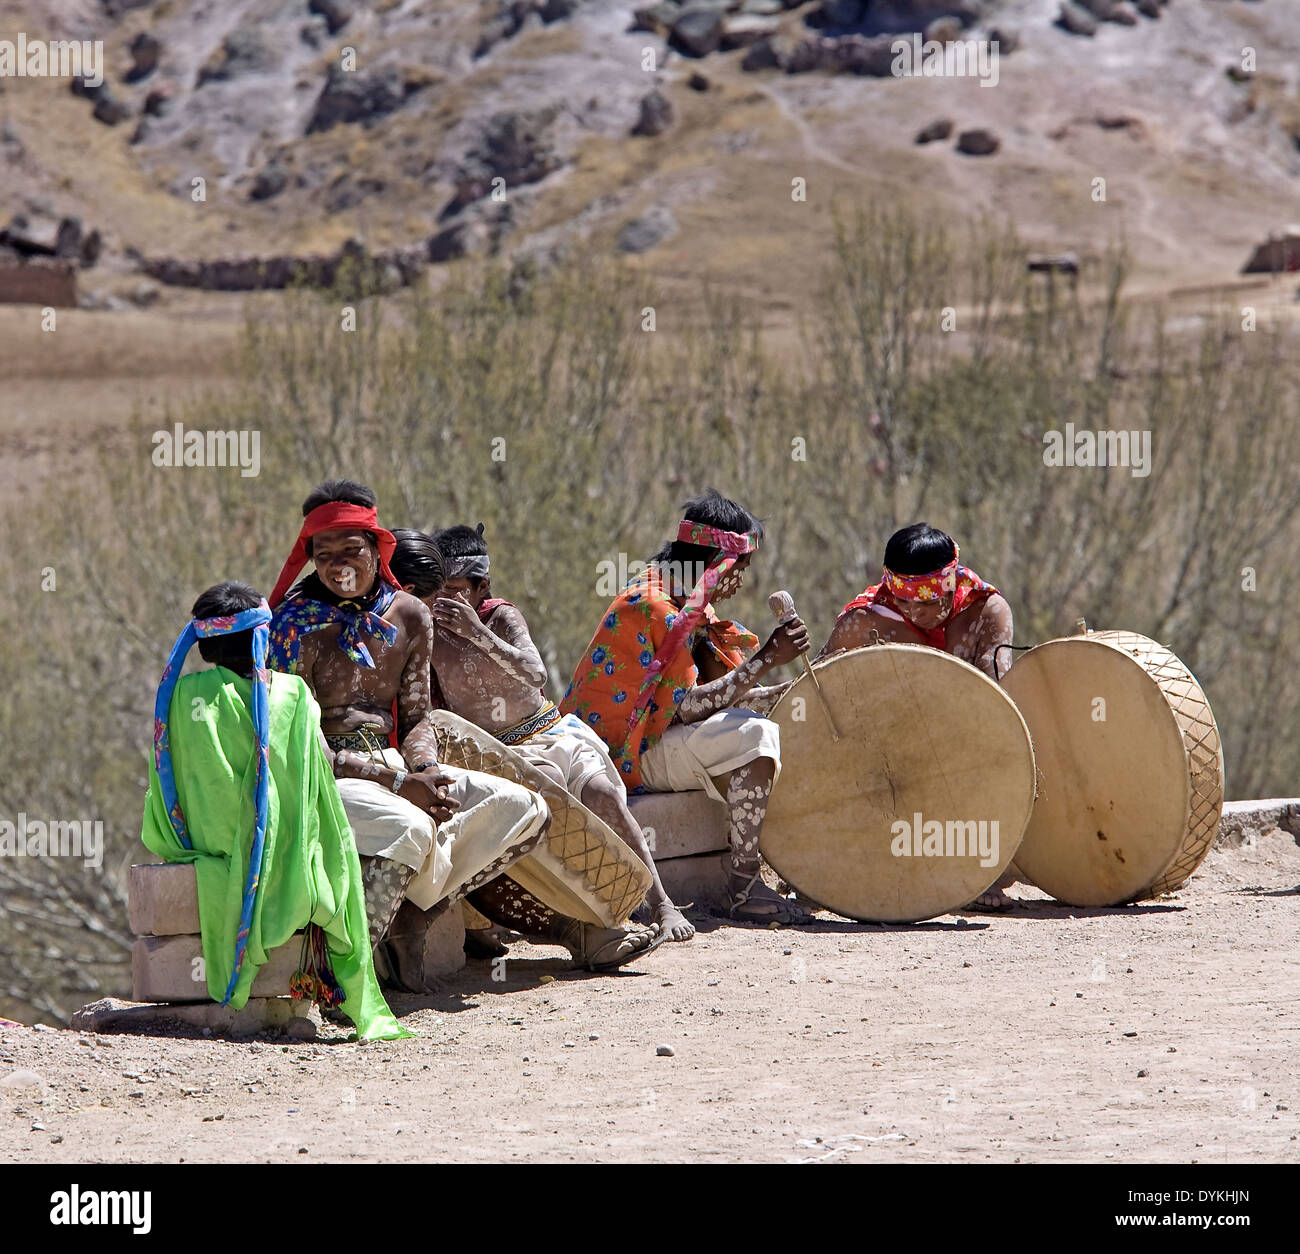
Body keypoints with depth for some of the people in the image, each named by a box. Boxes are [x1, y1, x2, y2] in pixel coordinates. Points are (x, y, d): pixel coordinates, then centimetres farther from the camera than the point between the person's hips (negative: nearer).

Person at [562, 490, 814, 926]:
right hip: (626, 755, -11)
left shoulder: (688, 605, 13)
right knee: (754, 736, -23)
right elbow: (690, 706, -24)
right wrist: (766, 659, -24)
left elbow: (720, 687, 9)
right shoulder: (657, 608, -19)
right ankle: (744, 890, -24)